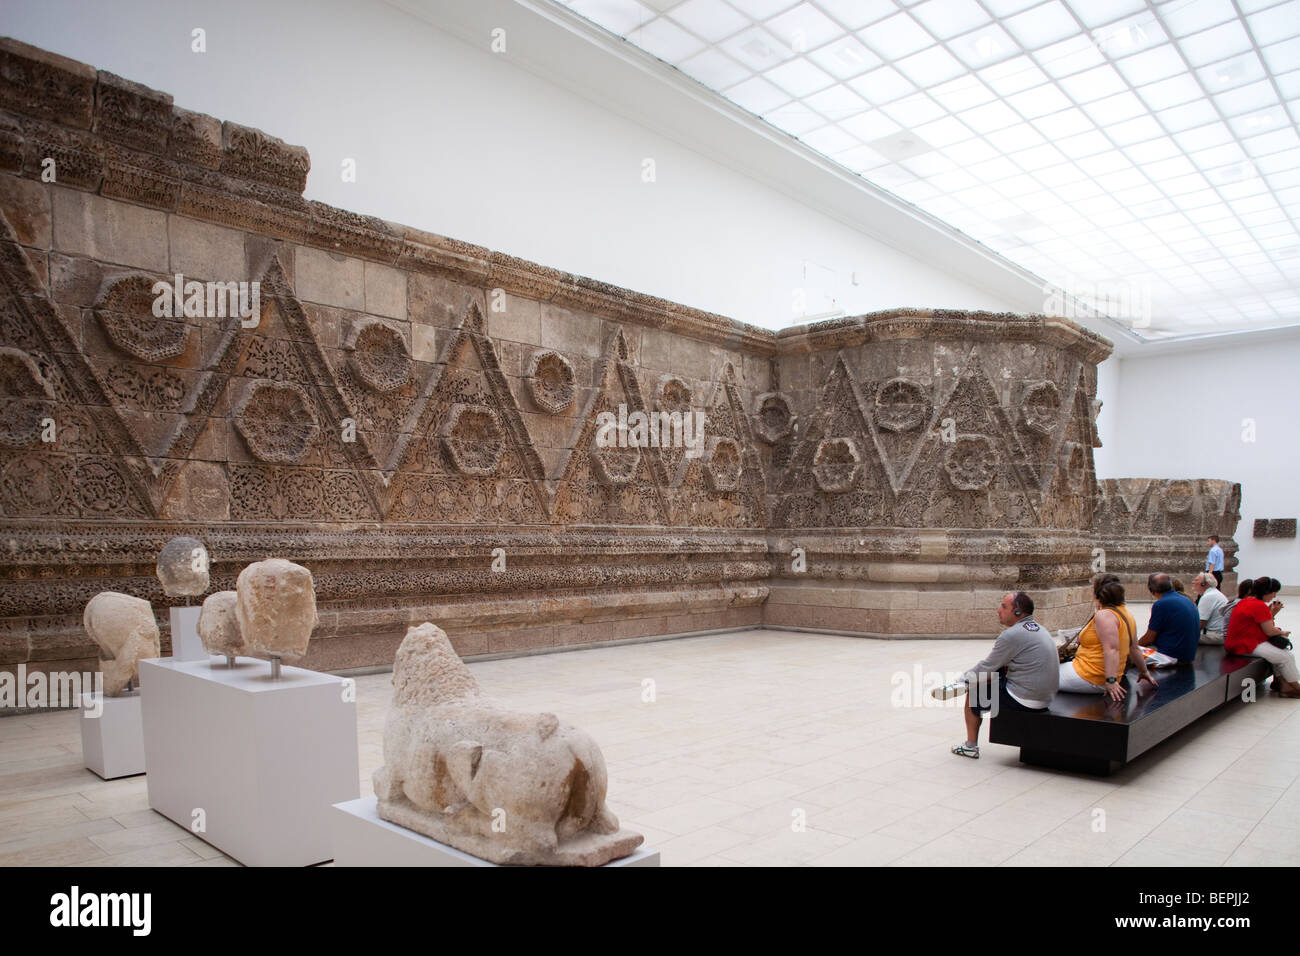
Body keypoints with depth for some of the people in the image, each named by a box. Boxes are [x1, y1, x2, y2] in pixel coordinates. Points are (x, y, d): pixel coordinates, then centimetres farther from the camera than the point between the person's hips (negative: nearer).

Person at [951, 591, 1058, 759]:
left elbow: (986, 668, -10)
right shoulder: (1039, 629, 11)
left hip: (1024, 701, -9)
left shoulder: (1012, 635, -19)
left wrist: (966, 676, 6)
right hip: (1046, 697, 9)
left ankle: (971, 746, 15)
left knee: (974, 690, 7)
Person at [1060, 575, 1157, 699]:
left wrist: (1111, 680, -30)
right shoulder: (1127, 613, 12)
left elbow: (1111, 649, -26)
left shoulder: (1104, 615, -17)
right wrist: (1144, 672, 33)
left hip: (1088, 679, -10)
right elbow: (1134, 648, 21)